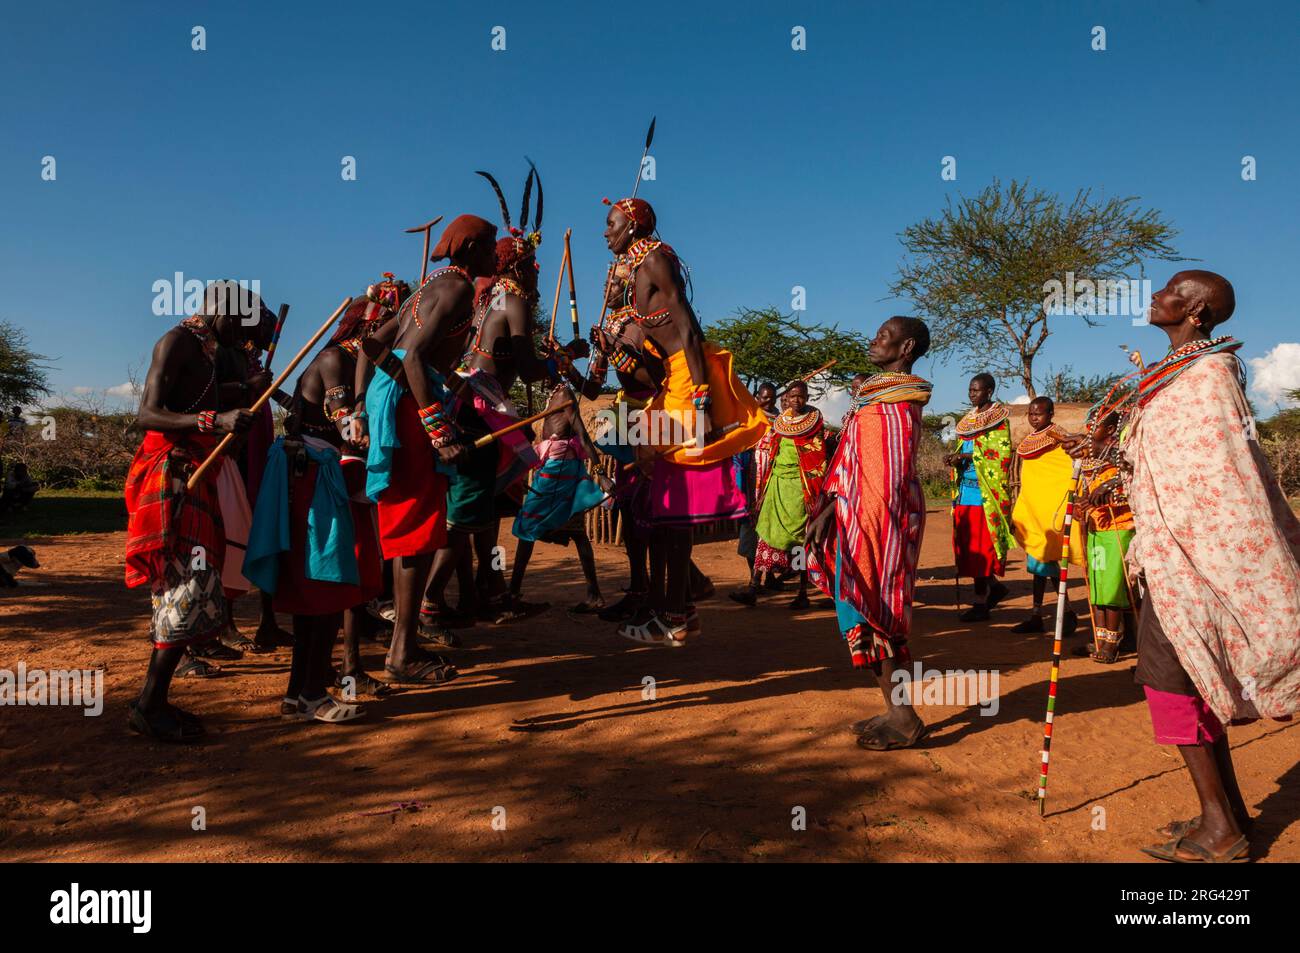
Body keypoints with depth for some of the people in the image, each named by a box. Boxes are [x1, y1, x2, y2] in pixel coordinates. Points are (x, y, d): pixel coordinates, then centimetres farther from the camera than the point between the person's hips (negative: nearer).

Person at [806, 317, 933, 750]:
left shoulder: (894, 404, -15)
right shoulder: (877, 396, 15)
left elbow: (888, 477, -20)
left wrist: (864, 533, -21)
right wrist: (830, 505, 11)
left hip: (879, 520, -10)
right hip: (860, 516, 10)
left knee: (872, 614, -3)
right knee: (870, 614, 13)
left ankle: (904, 718, 8)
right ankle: (895, 711, 23)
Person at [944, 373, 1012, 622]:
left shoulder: (998, 420, -4)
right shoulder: (969, 418, 18)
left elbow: (1002, 453, -14)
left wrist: (967, 456, -19)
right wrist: (955, 458, 0)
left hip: (985, 491, -7)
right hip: (965, 488, 7)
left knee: (978, 545, -7)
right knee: (966, 543, 7)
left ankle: (981, 603, 0)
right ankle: (994, 586, 25)